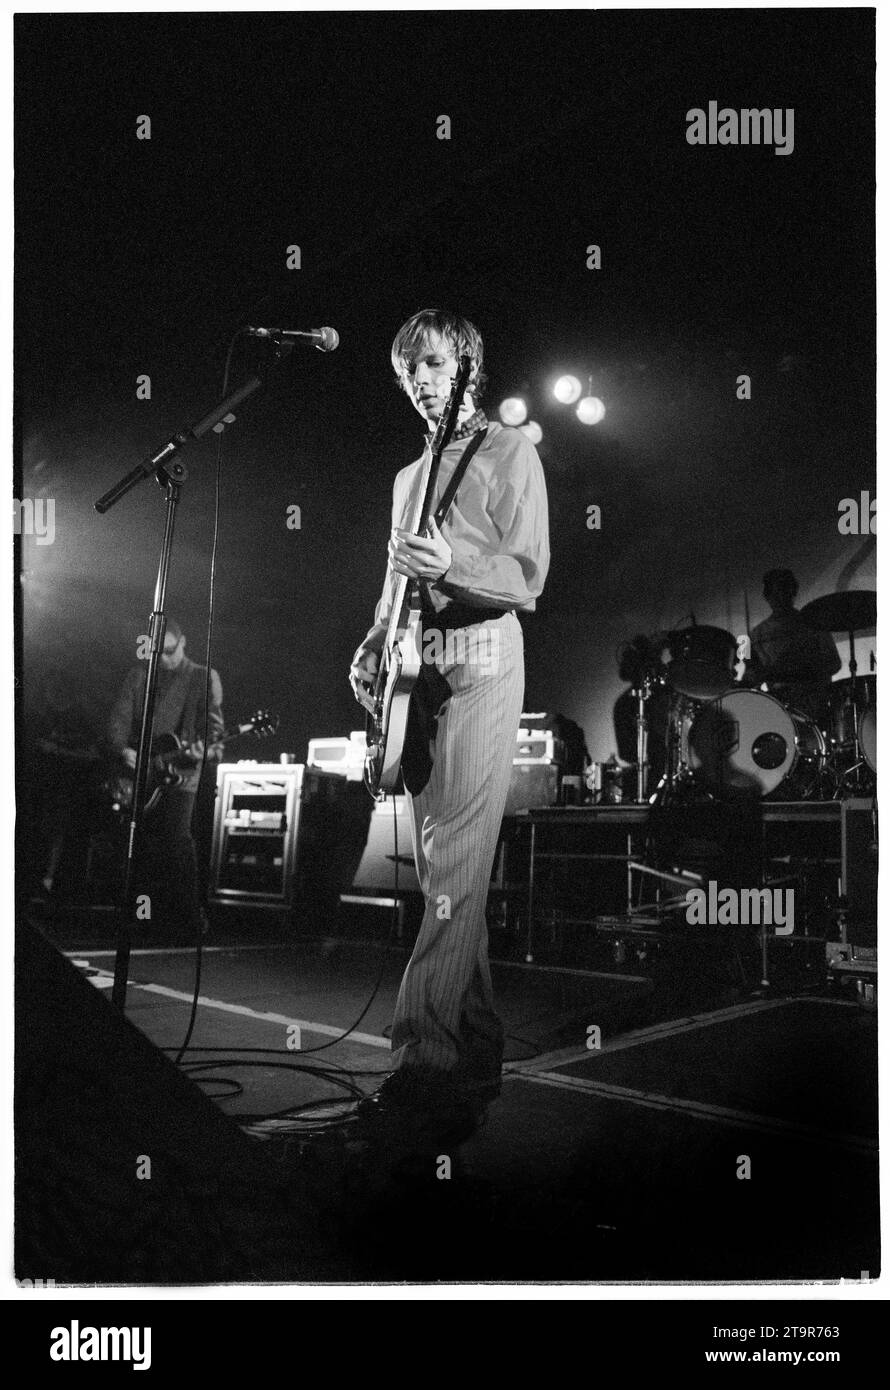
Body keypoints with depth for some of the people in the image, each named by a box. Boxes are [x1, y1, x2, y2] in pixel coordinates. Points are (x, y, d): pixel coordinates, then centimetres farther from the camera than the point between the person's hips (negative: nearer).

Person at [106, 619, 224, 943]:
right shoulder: (137, 675, 11)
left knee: (176, 841, -15)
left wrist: (208, 749, -24)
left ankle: (190, 921, -6)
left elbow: (214, 727, -3)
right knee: (147, 847, 5)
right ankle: (159, 919, 19)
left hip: (179, 774, -4)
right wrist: (123, 749, -13)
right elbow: (118, 719, 6)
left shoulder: (204, 678, 2)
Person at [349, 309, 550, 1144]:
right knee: (438, 872, 7)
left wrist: (451, 563, -25)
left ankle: (422, 1062, -15)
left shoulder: (509, 454, 2)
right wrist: (373, 645, 9)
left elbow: (529, 578, -8)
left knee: (455, 869, -15)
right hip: (416, 673, 8)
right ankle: (477, 1056, 16)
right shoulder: (409, 475, 23)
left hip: (480, 664, -8)